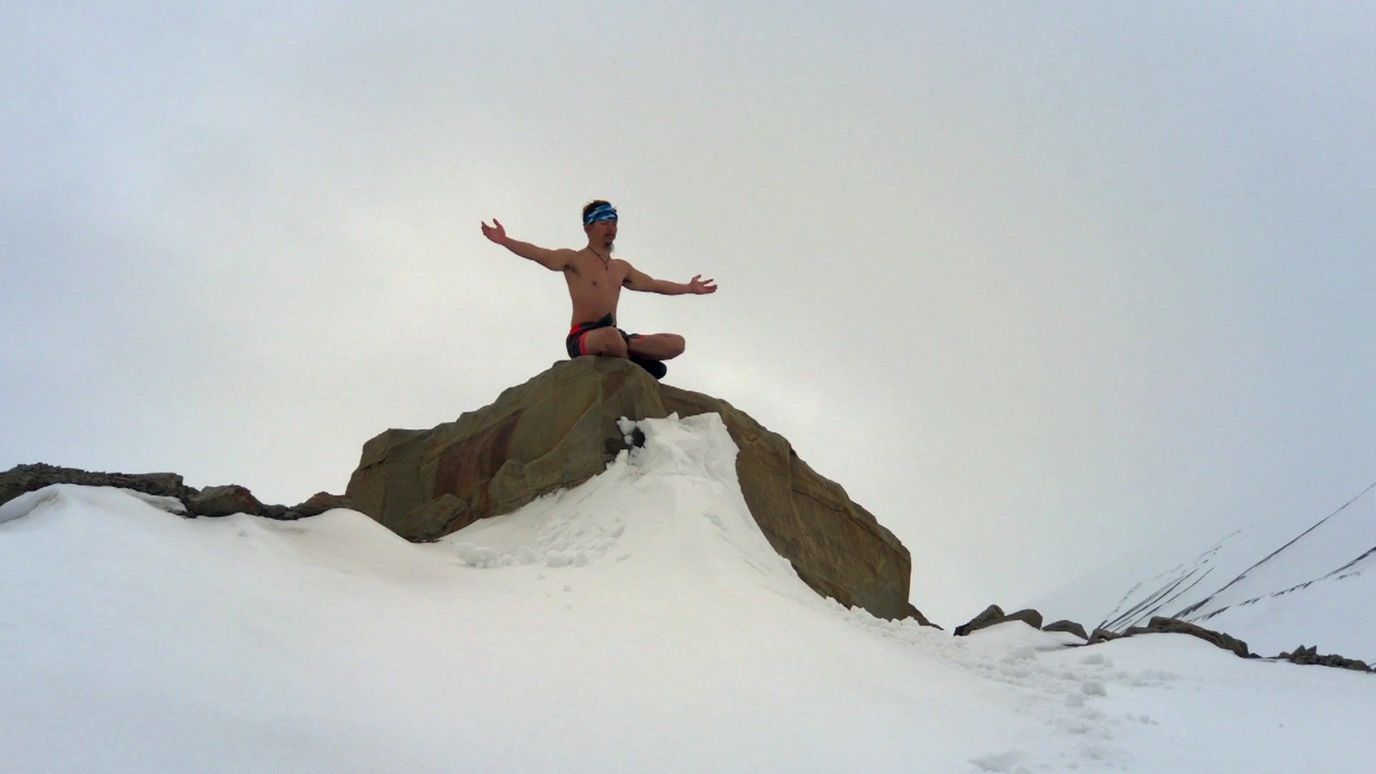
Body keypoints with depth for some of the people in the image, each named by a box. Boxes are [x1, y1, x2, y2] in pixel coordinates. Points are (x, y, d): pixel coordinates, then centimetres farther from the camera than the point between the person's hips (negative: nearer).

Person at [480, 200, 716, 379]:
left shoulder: (621, 267, 22)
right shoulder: (574, 259, 1)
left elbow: (654, 284, 36)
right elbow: (541, 255, -15)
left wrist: (689, 288, 40)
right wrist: (505, 241, -30)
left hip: (612, 336, 7)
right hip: (582, 338, -7)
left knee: (676, 343, -7)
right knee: (610, 336, -44)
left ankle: (623, 354, -16)